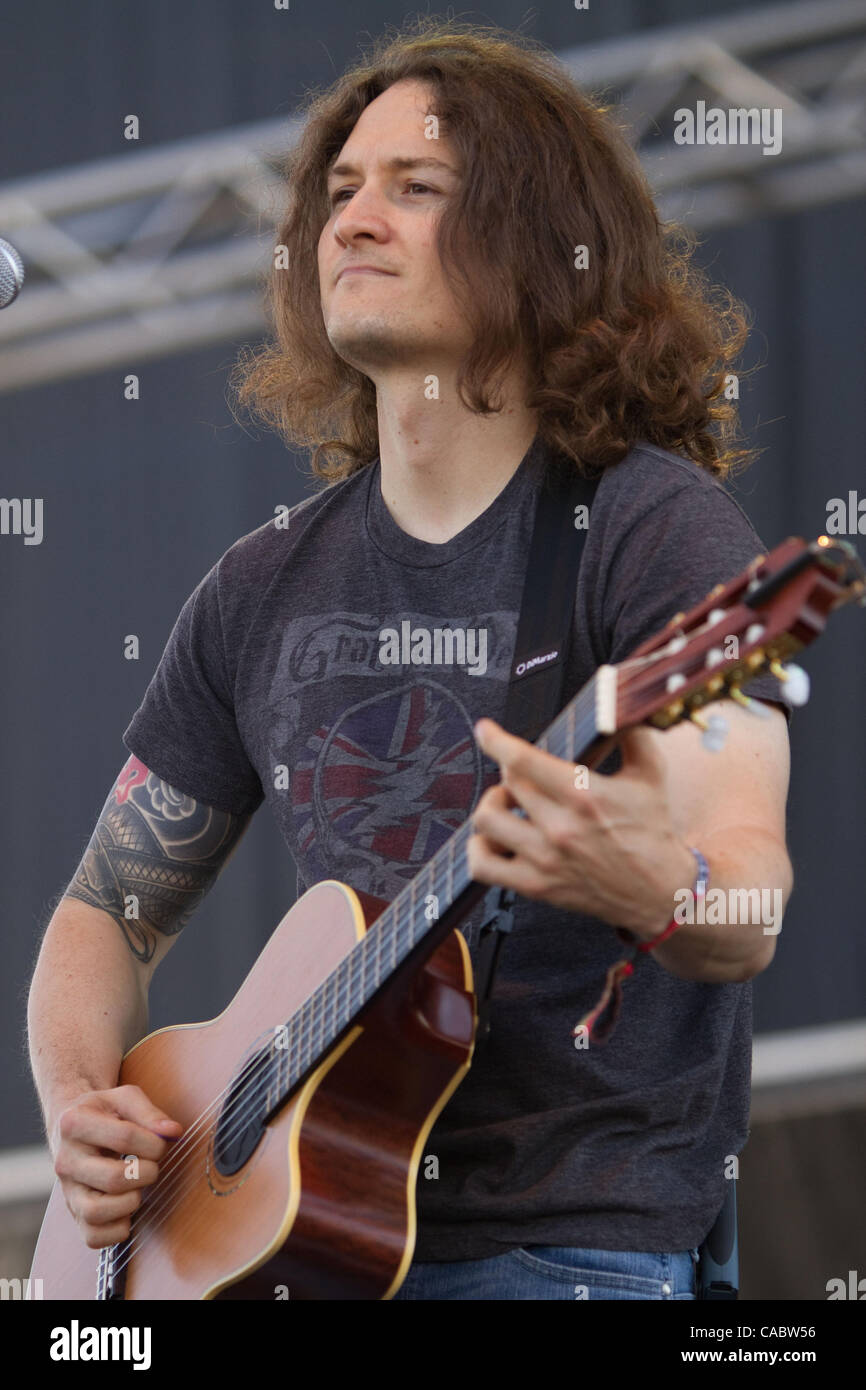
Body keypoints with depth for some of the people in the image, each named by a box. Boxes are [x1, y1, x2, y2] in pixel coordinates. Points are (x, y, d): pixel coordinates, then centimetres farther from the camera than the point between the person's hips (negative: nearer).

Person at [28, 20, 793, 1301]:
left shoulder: (656, 531, -6)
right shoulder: (268, 587, 12)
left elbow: (749, 922, -19)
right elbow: (112, 909, 20)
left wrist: (652, 888, -42)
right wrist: (78, 1103, 0)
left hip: (578, 1237, -5)